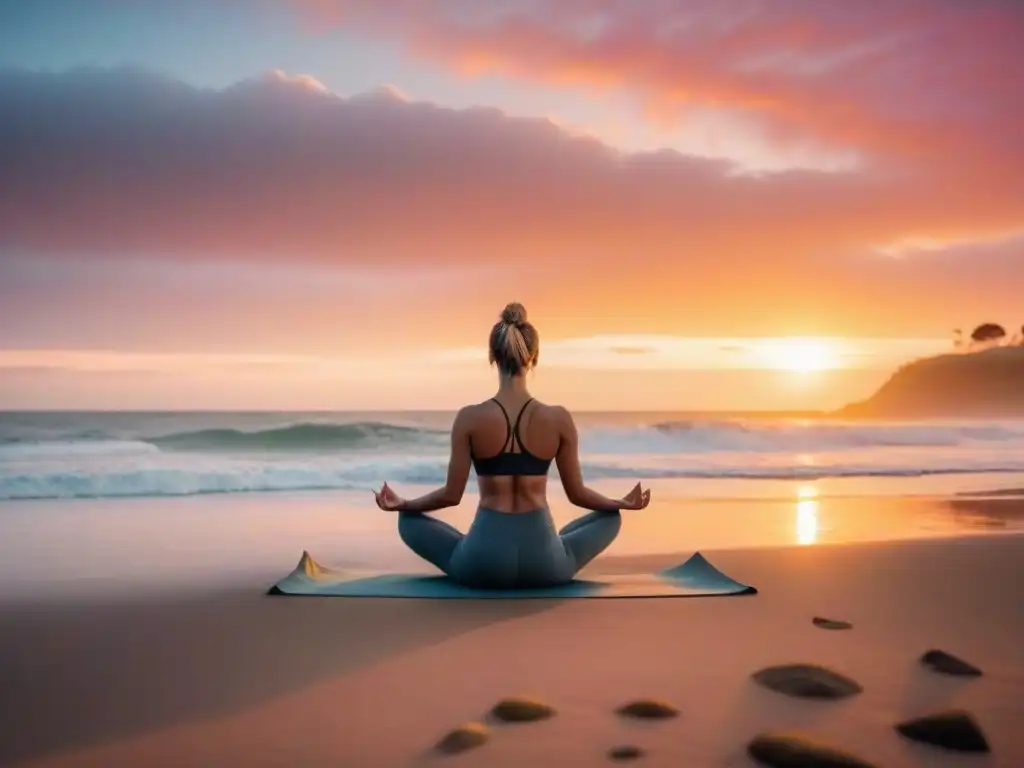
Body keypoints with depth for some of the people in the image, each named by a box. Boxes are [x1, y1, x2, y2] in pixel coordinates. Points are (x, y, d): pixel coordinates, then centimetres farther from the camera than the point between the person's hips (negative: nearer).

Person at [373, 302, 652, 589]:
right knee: (610, 517, 28)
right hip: (544, 565, 1)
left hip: (483, 563, -1)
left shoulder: (470, 418, -9)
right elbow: (577, 494, 2)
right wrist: (622, 503, 21)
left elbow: (451, 495, -4)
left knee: (409, 520, 25)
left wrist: (402, 504, 15)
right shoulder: (559, 418, -7)